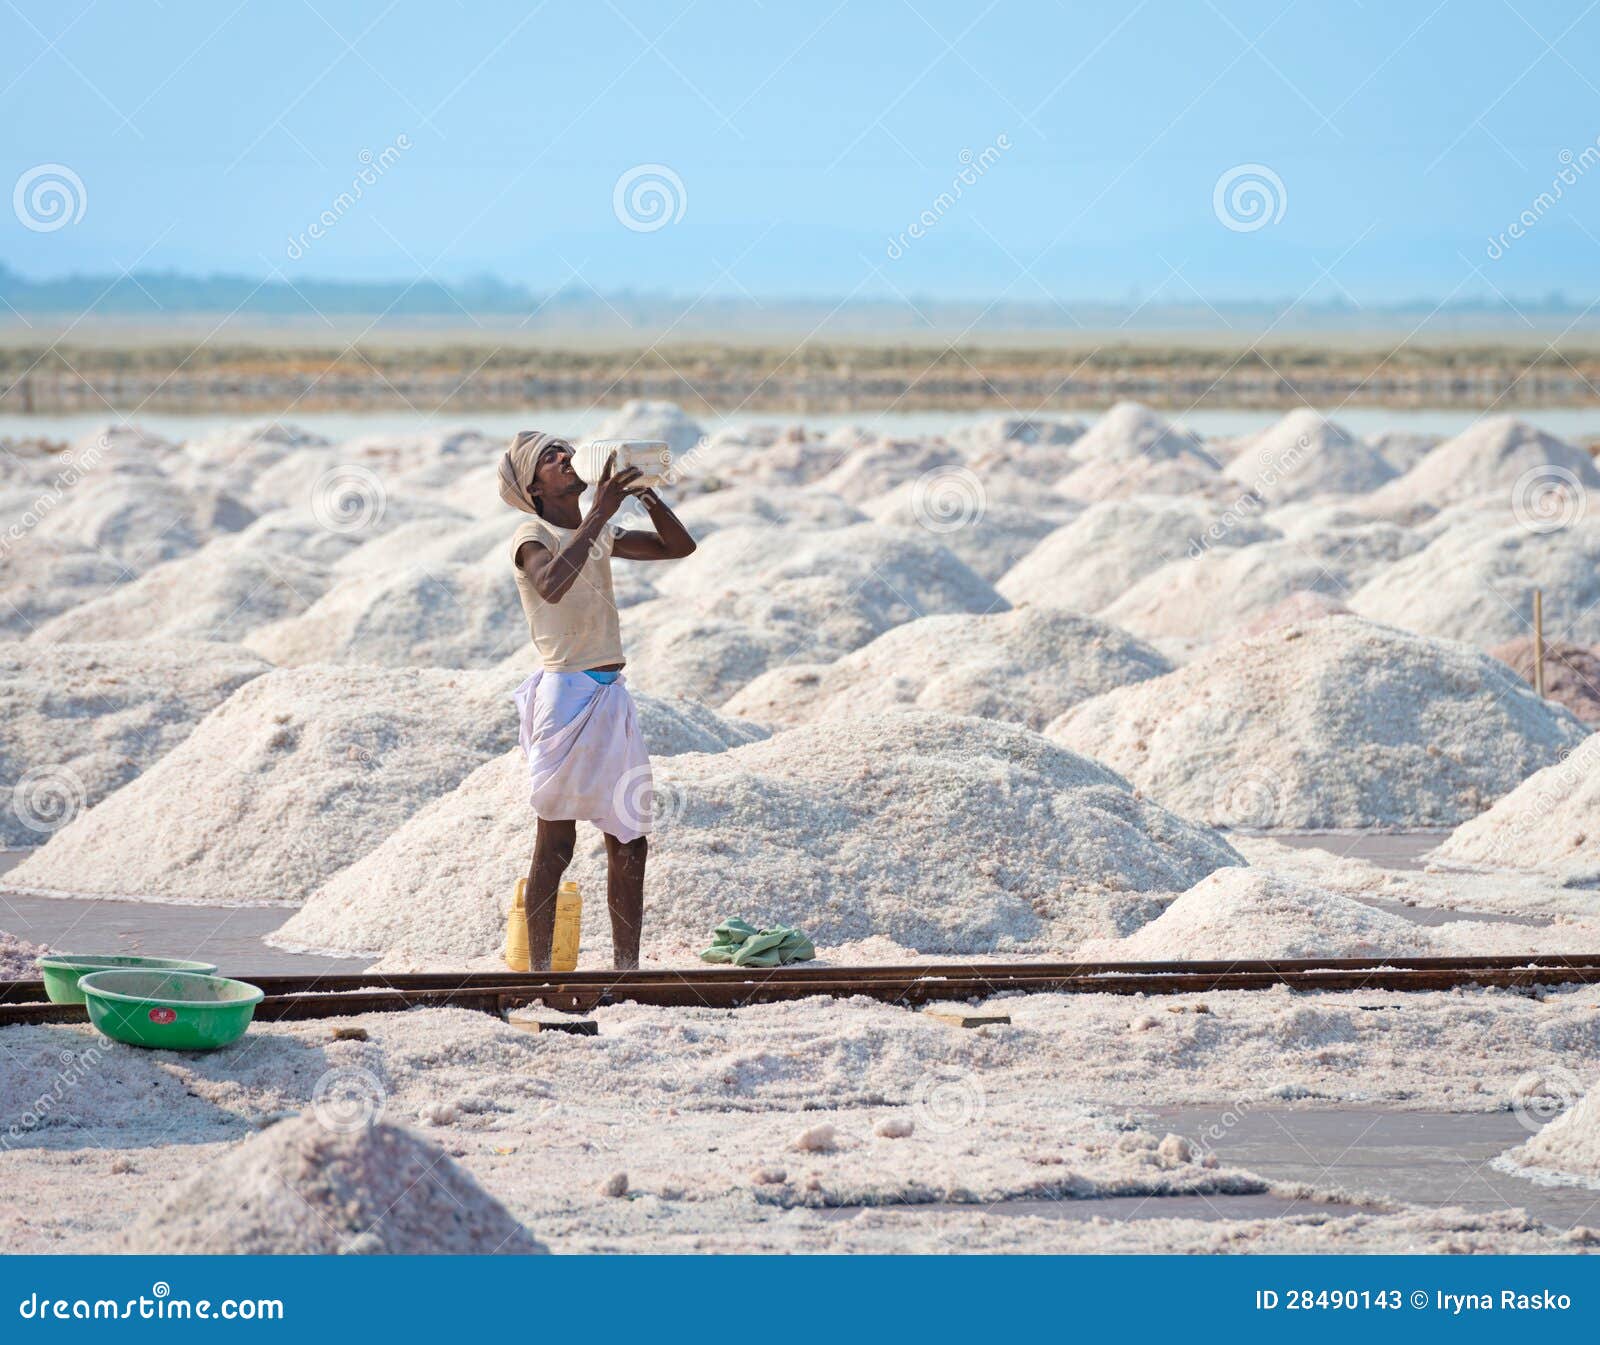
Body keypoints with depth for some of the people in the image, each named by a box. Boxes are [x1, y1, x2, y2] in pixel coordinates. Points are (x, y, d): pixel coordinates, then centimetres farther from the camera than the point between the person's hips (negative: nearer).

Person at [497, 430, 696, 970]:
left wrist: (644, 494, -1)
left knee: (630, 843, 8)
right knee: (555, 845, -4)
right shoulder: (533, 537, -8)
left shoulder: (601, 535, 14)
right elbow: (552, 584, -30)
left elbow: (679, 545, 16)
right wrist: (600, 511, -29)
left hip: (612, 696, 7)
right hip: (566, 695, -7)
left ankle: (627, 971, 16)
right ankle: (540, 973, 1)